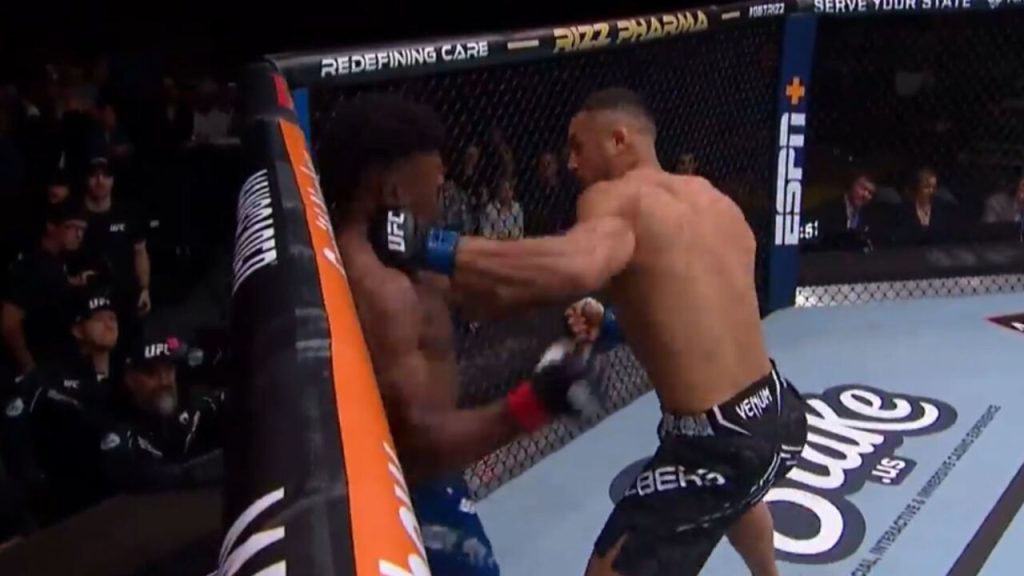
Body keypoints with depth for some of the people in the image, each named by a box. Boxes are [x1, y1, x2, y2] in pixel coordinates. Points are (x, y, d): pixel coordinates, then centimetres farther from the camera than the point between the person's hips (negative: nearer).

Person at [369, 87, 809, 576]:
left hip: (714, 444, -9)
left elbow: (577, 266, -38)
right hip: (779, 414, 9)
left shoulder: (616, 197, -14)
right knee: (734, 493, 40)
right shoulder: (716, 201, 10)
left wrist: (424, 246, -36)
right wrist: (614, 328, 10)